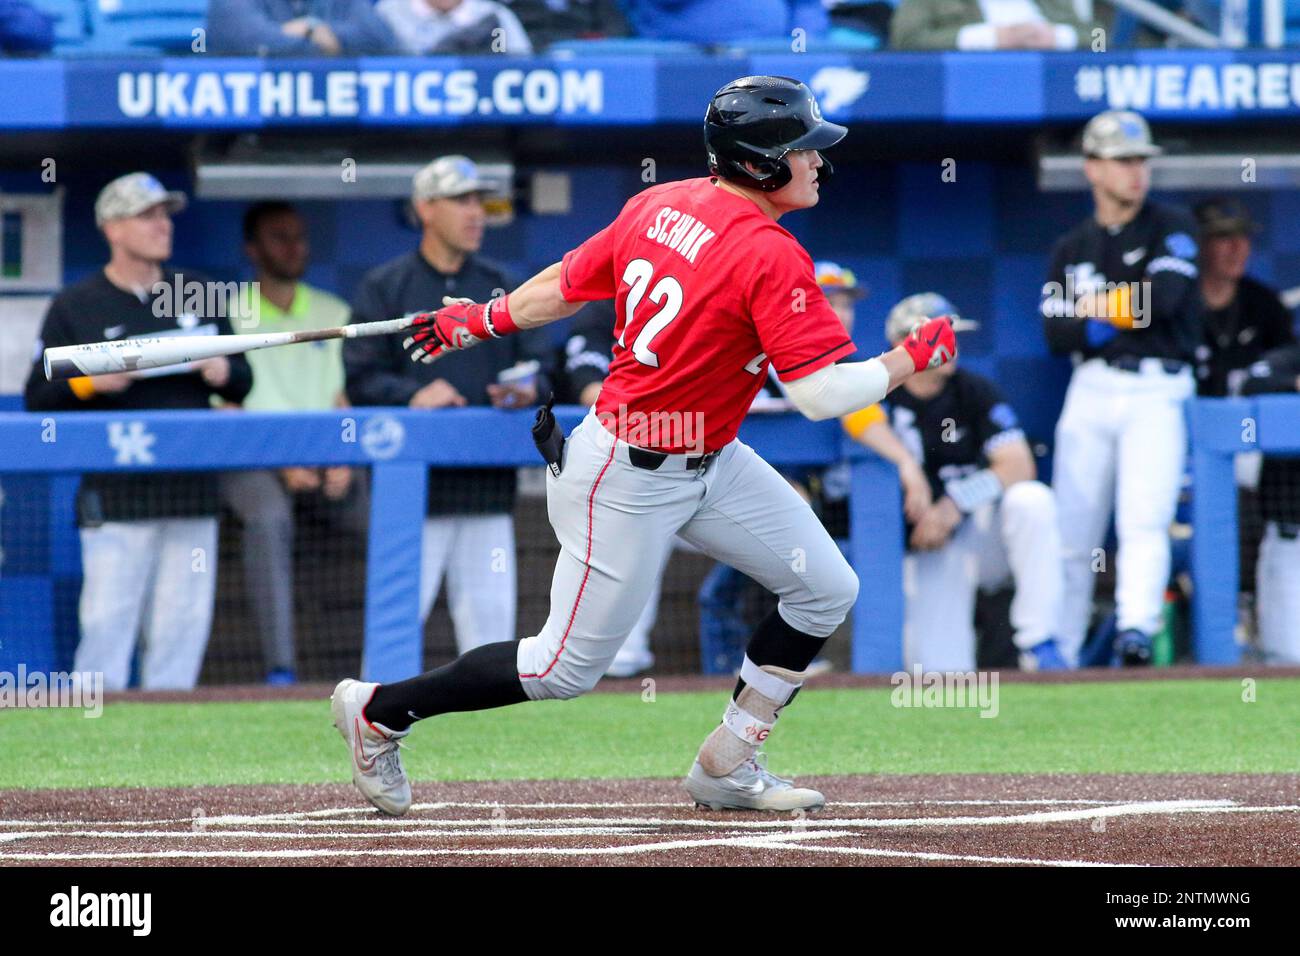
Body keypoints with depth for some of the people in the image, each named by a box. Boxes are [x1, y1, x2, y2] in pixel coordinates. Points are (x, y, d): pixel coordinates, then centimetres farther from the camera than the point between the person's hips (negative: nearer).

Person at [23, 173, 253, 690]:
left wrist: (223, 373, -3)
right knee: (107, 625, -8)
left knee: (182, 628, 3)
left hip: (193, 491, 4)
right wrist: (90, 383, -15)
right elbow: (38, 399, 2)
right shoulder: (74, 306, 2)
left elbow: (242, 383, 20)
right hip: (116, 491, -4)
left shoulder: (199, 295, 14)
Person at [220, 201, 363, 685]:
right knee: (269, 517, -37)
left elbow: (347, 400, 13)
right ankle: (279, 669, -42)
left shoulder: (334, 314, 18)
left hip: (328, 462, 4)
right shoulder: (227, 316, 5)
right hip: (252, 460, -4)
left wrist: (343, 460, -7)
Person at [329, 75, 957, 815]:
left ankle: (728, 767, 17)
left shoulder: (661, 205, -1)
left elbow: (563, 287, 8)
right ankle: (378, 710, 19)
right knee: (568, 668, 3)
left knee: (827, 590, 8)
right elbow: (822, 394, -28)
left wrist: (486, 321, 24)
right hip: (631, 479, -9)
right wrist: (914, 358, -14)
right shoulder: (771, 258, -26)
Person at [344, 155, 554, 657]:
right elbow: (361, 380, -3)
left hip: (489, 482, 4)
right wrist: (412, 395, -21)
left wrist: (529, 391, -10)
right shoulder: (384, 288, 4)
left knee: (491, 615, 3)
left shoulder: (500, 286, 16)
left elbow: (540, 366, 13)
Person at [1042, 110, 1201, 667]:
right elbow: (1058, 335, 3)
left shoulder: (1171, 228, 5)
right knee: (1072, 534, 3)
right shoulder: (1071, 250, 15)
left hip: (1156, 395, -3)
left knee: (1144, 520, -20)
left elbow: (1163, 297, -12)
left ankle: (1135, 631, -34)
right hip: (1091, 391, 3)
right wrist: (1126, 313, -12)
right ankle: (1056, 657, 9)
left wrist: (1096, 305, 1)